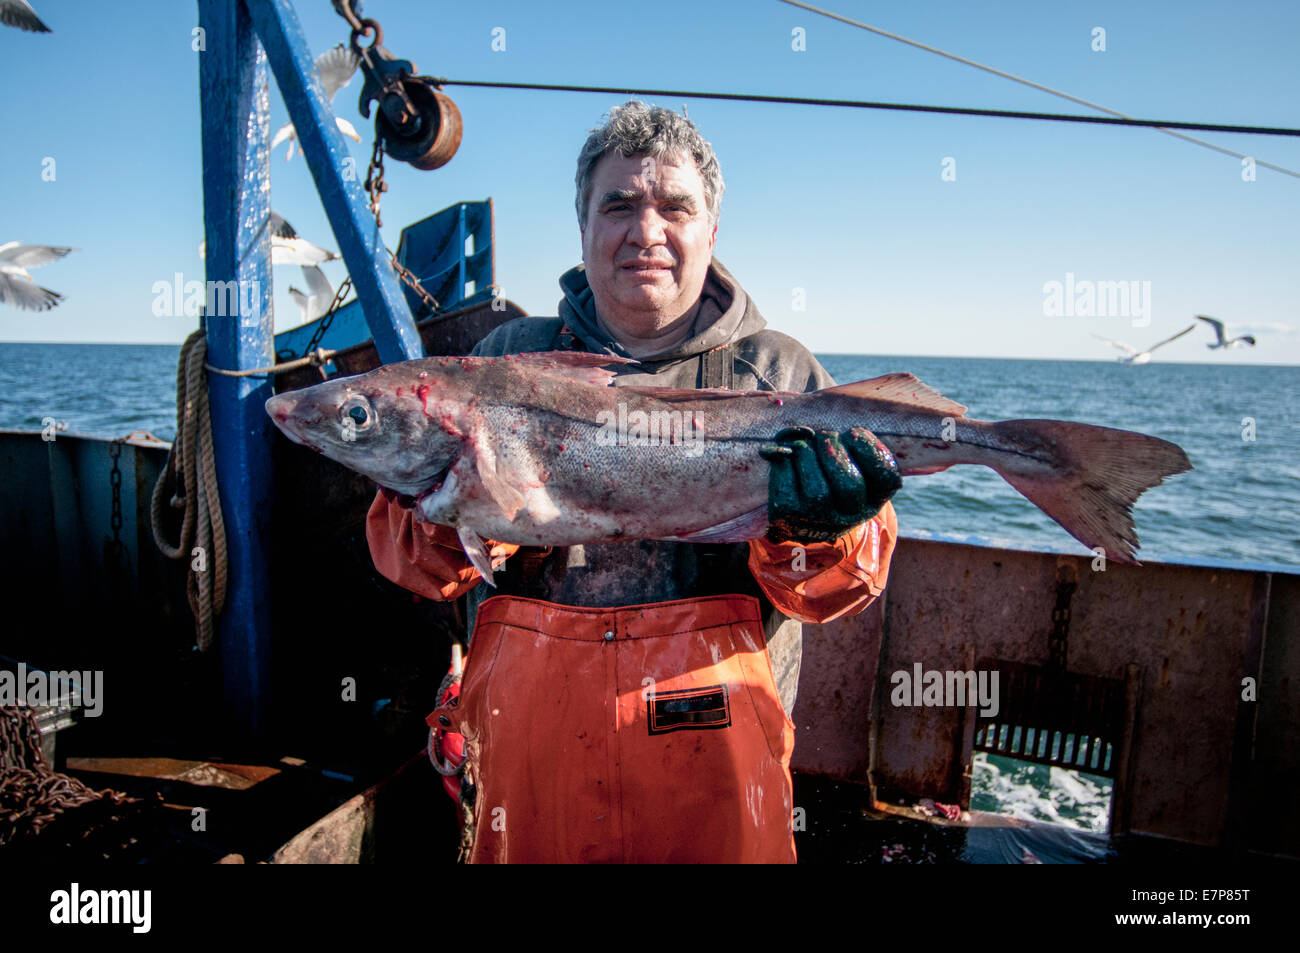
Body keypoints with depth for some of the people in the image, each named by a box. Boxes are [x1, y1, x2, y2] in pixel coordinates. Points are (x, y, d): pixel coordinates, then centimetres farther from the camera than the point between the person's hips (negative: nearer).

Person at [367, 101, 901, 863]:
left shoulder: (778, 371, 1)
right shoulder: (512, 356, 4)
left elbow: (830, 595, -3)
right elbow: (409, 557, 2)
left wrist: (818, 533, -25)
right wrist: (451, 513, -21)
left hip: (714, 745, -1)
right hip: (526, 736, 2)